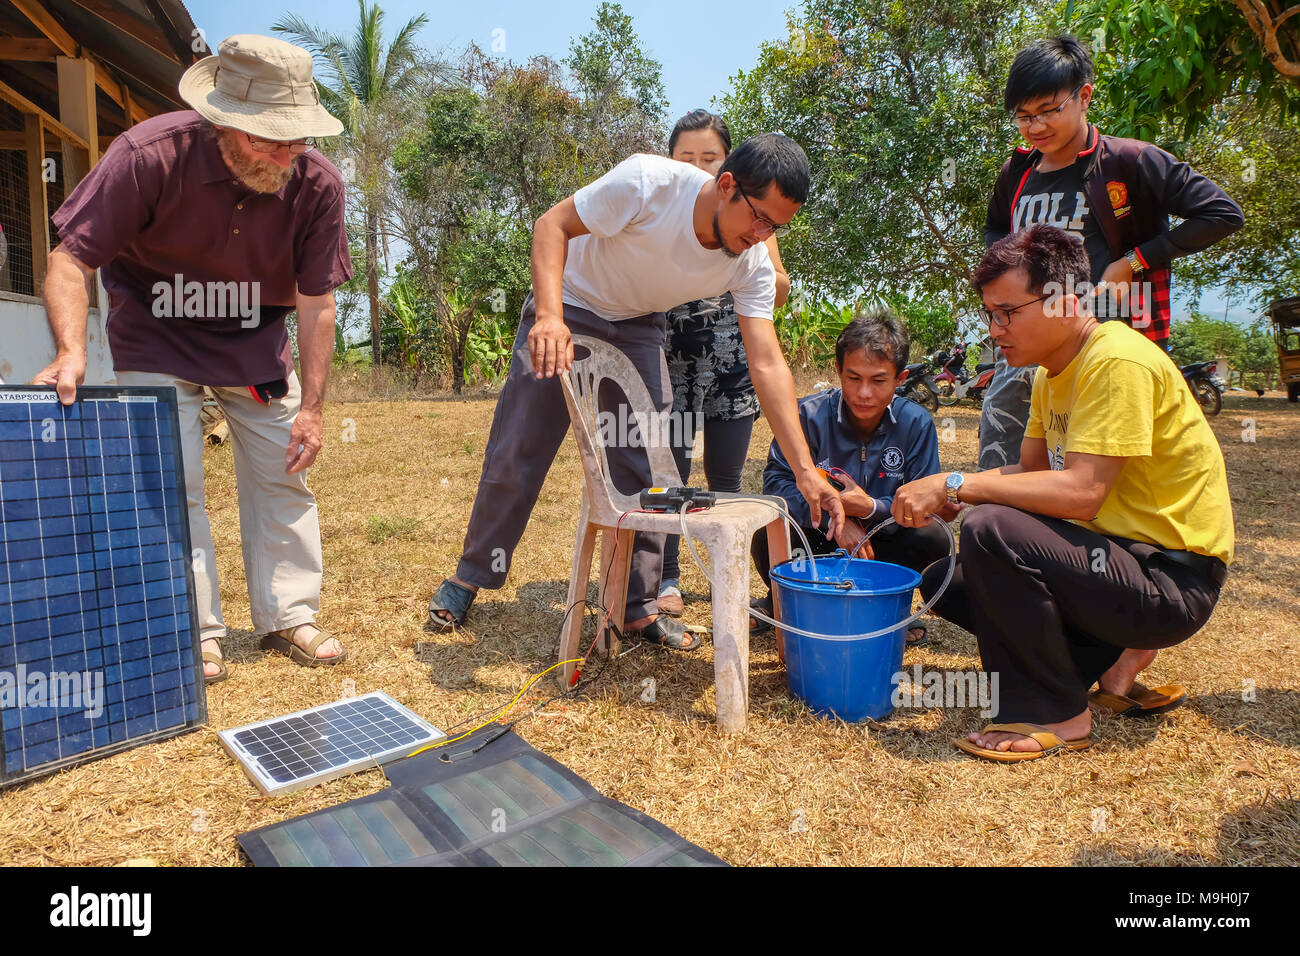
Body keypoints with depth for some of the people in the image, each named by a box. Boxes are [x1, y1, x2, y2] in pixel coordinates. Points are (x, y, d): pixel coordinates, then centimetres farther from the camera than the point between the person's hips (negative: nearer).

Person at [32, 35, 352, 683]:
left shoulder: (316, 184, -19)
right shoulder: (149, 155, -25)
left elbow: (316, 301, -12)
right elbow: (70, 261, -19)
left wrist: (311, 407, -13)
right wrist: (72, 351, -36)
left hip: (256, 342, 3)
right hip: (157, 338, -2)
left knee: (282, 476, 1)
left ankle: (289, 618, 13)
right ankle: (196, 635, 6)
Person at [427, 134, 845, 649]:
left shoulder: (752, 264, -19)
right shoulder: (648, 182, -31)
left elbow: (768, 364, -21)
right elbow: (553, 225, -22)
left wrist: (805, 469, -29)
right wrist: (550, 315, -40)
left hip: (638, 328, 3)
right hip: (567, 309, -3)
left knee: (646, 469, -5)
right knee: (516, 452, 0)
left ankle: (637, 606, 10)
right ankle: (470, 576, 19)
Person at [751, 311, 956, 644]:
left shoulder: (916, 423, -11)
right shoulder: (810, 415, -14)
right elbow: (777, 480, -16)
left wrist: (872, 508, -33)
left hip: (878, 542, 2)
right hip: (818, 540, -1)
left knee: (932, 540, -26)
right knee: (767, 536, -31)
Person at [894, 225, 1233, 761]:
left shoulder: (1118, 360, -21)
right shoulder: (1053, 369, 7)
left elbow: (1081, 491, -30)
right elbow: (1031, 470, 10)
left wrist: (955, 485, -27)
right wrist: (945, 494, -7)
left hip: (1172, 580, -9)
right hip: (1122, 553, 9)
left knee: (991, 532, -31)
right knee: (943, 581, 6)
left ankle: (1055, 714, -12)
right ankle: (1114, 656, 10)